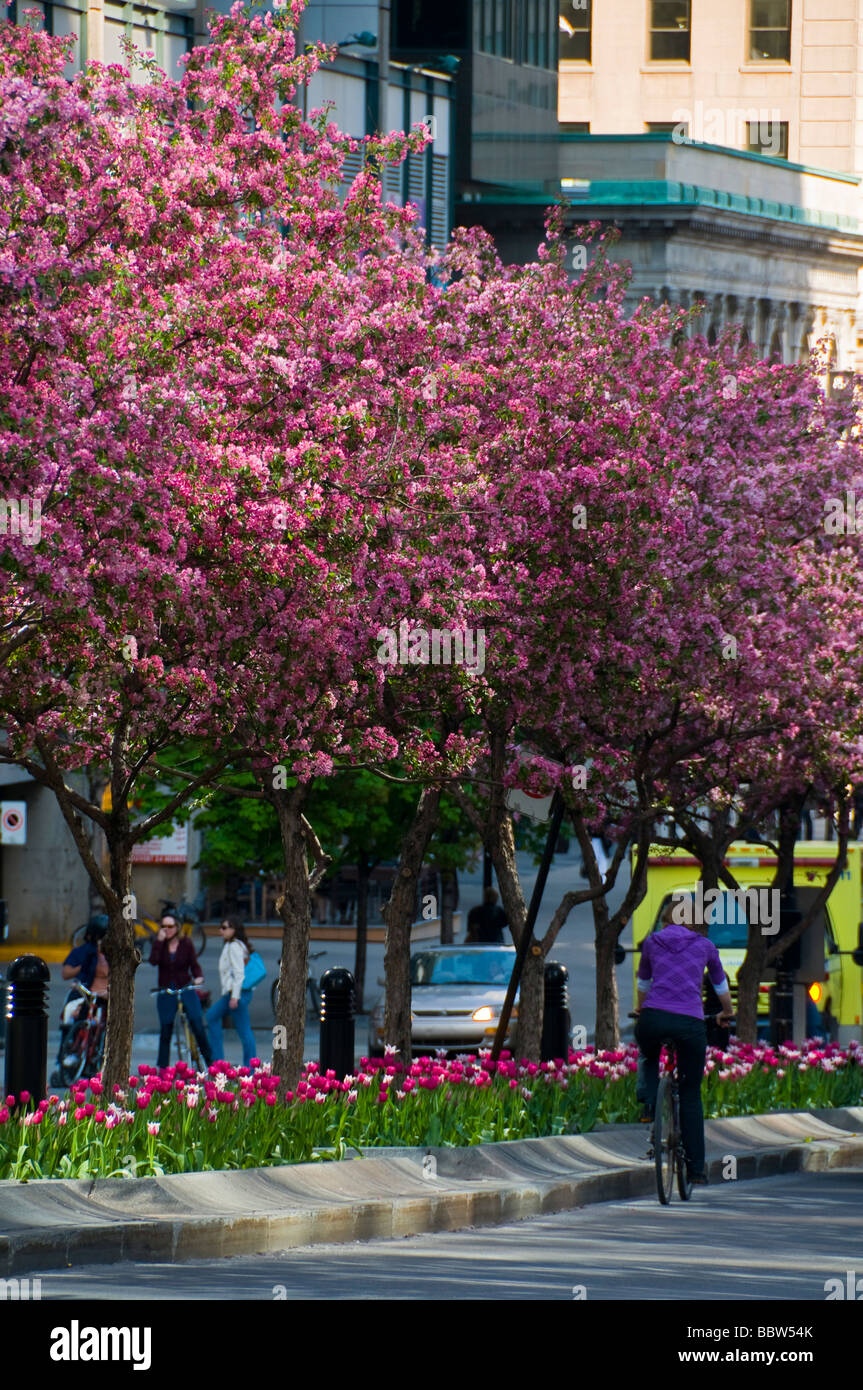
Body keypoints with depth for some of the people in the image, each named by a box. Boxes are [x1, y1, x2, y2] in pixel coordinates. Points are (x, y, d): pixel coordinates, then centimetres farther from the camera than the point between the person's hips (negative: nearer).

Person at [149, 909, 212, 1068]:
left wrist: (199, 977, -18)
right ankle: (162, 1068, 11)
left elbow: (194, 964, 2)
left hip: (186, 989, -1)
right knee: (165, 1031, 3)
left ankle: (210, 1061, 2)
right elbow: (153, 961, -16)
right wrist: (160, 940, -18)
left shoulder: (186, 943, 1)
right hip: (166, 993, 1)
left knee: (198, 1025, -9)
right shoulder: (159, 944, 1)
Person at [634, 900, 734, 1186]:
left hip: (654, 1017, 0)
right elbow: (720, 984, 31)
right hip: (691, 1022, 0)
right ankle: (696, 1168, 8)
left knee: (648, 1058, 36)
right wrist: (727, 1012, 51)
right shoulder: (704, 946, 15)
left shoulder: (653, 942, 17)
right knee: (691, 1096, 10)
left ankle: (648, 1101, 7)